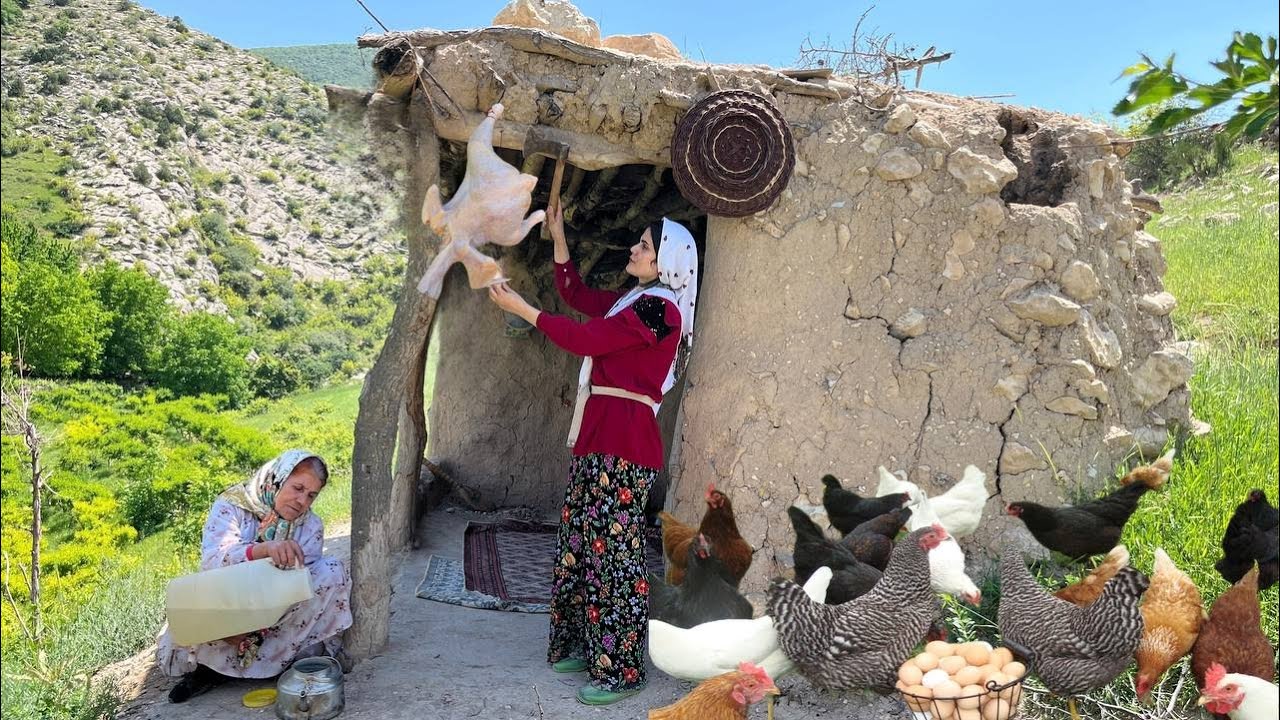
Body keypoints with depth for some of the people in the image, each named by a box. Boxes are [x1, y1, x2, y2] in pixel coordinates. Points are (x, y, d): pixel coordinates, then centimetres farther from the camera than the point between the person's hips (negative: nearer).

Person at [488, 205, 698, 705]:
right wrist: (558, 236, 19)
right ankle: (585, 647, 27)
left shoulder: (659, 308, -11)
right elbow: (577, 295, 27)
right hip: (599, 436, 10)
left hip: (624, 442, -10)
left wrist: (521, 308, -11)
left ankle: (621, 670, 6)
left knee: (613, 551, -5)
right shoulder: (633, 300, 18)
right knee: (580, 544, 14)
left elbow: (586, 339, -16)